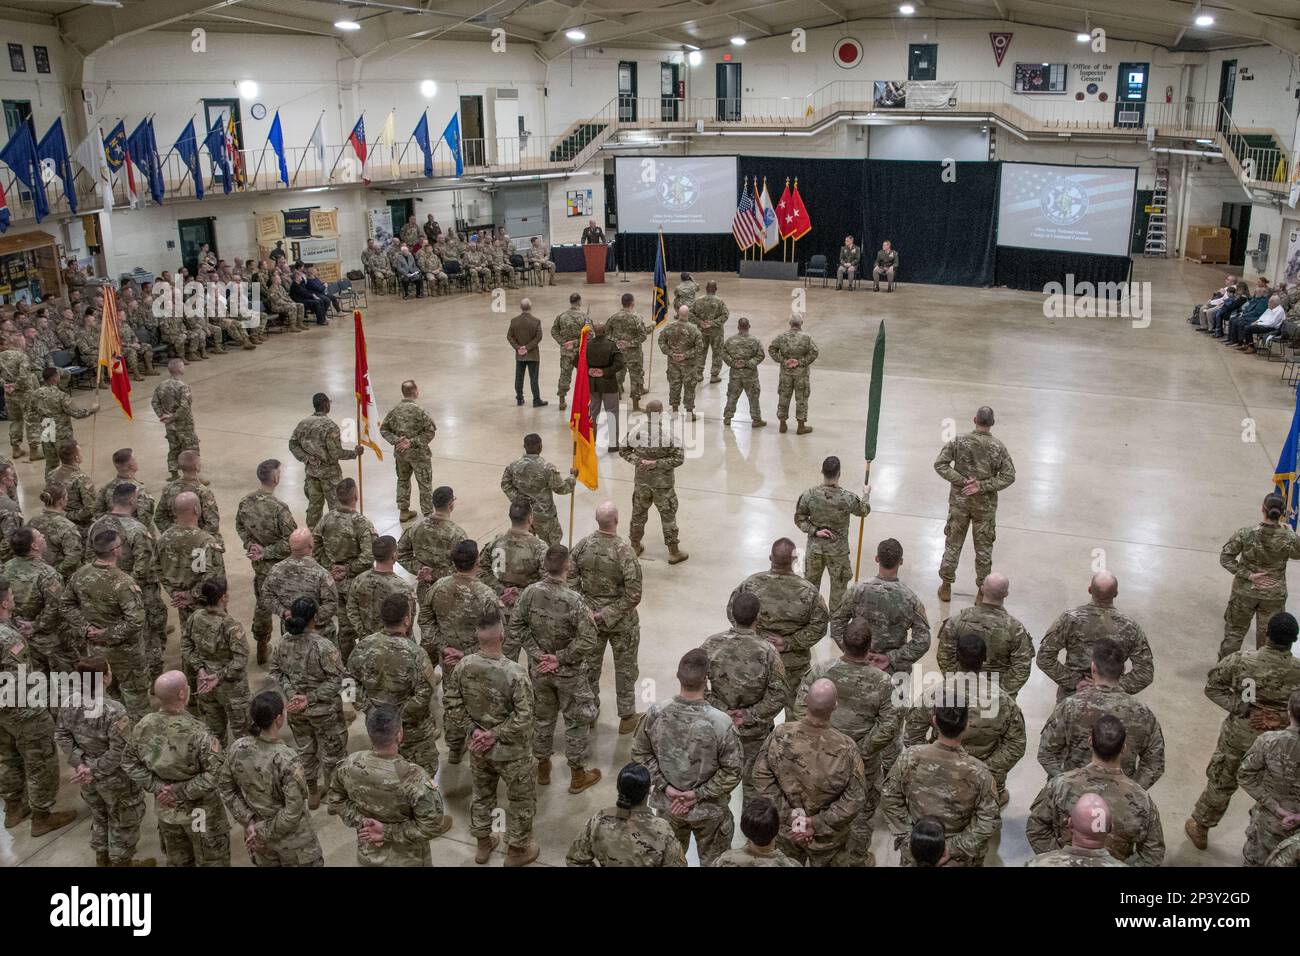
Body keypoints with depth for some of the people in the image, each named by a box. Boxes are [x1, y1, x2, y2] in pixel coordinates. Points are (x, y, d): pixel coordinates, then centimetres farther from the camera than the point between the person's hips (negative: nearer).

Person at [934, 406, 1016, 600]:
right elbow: (1009, 476, -11)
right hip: (985, 505, -1)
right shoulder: (998, 447, -11)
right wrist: (982, 485, -12)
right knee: (984, 547, 13)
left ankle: (946, 586, 23)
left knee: (953, 543, 14)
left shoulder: (959, 441, -10)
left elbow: (940, 464, -13)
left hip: (959, 501, 1)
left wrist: (963, 481, -14)